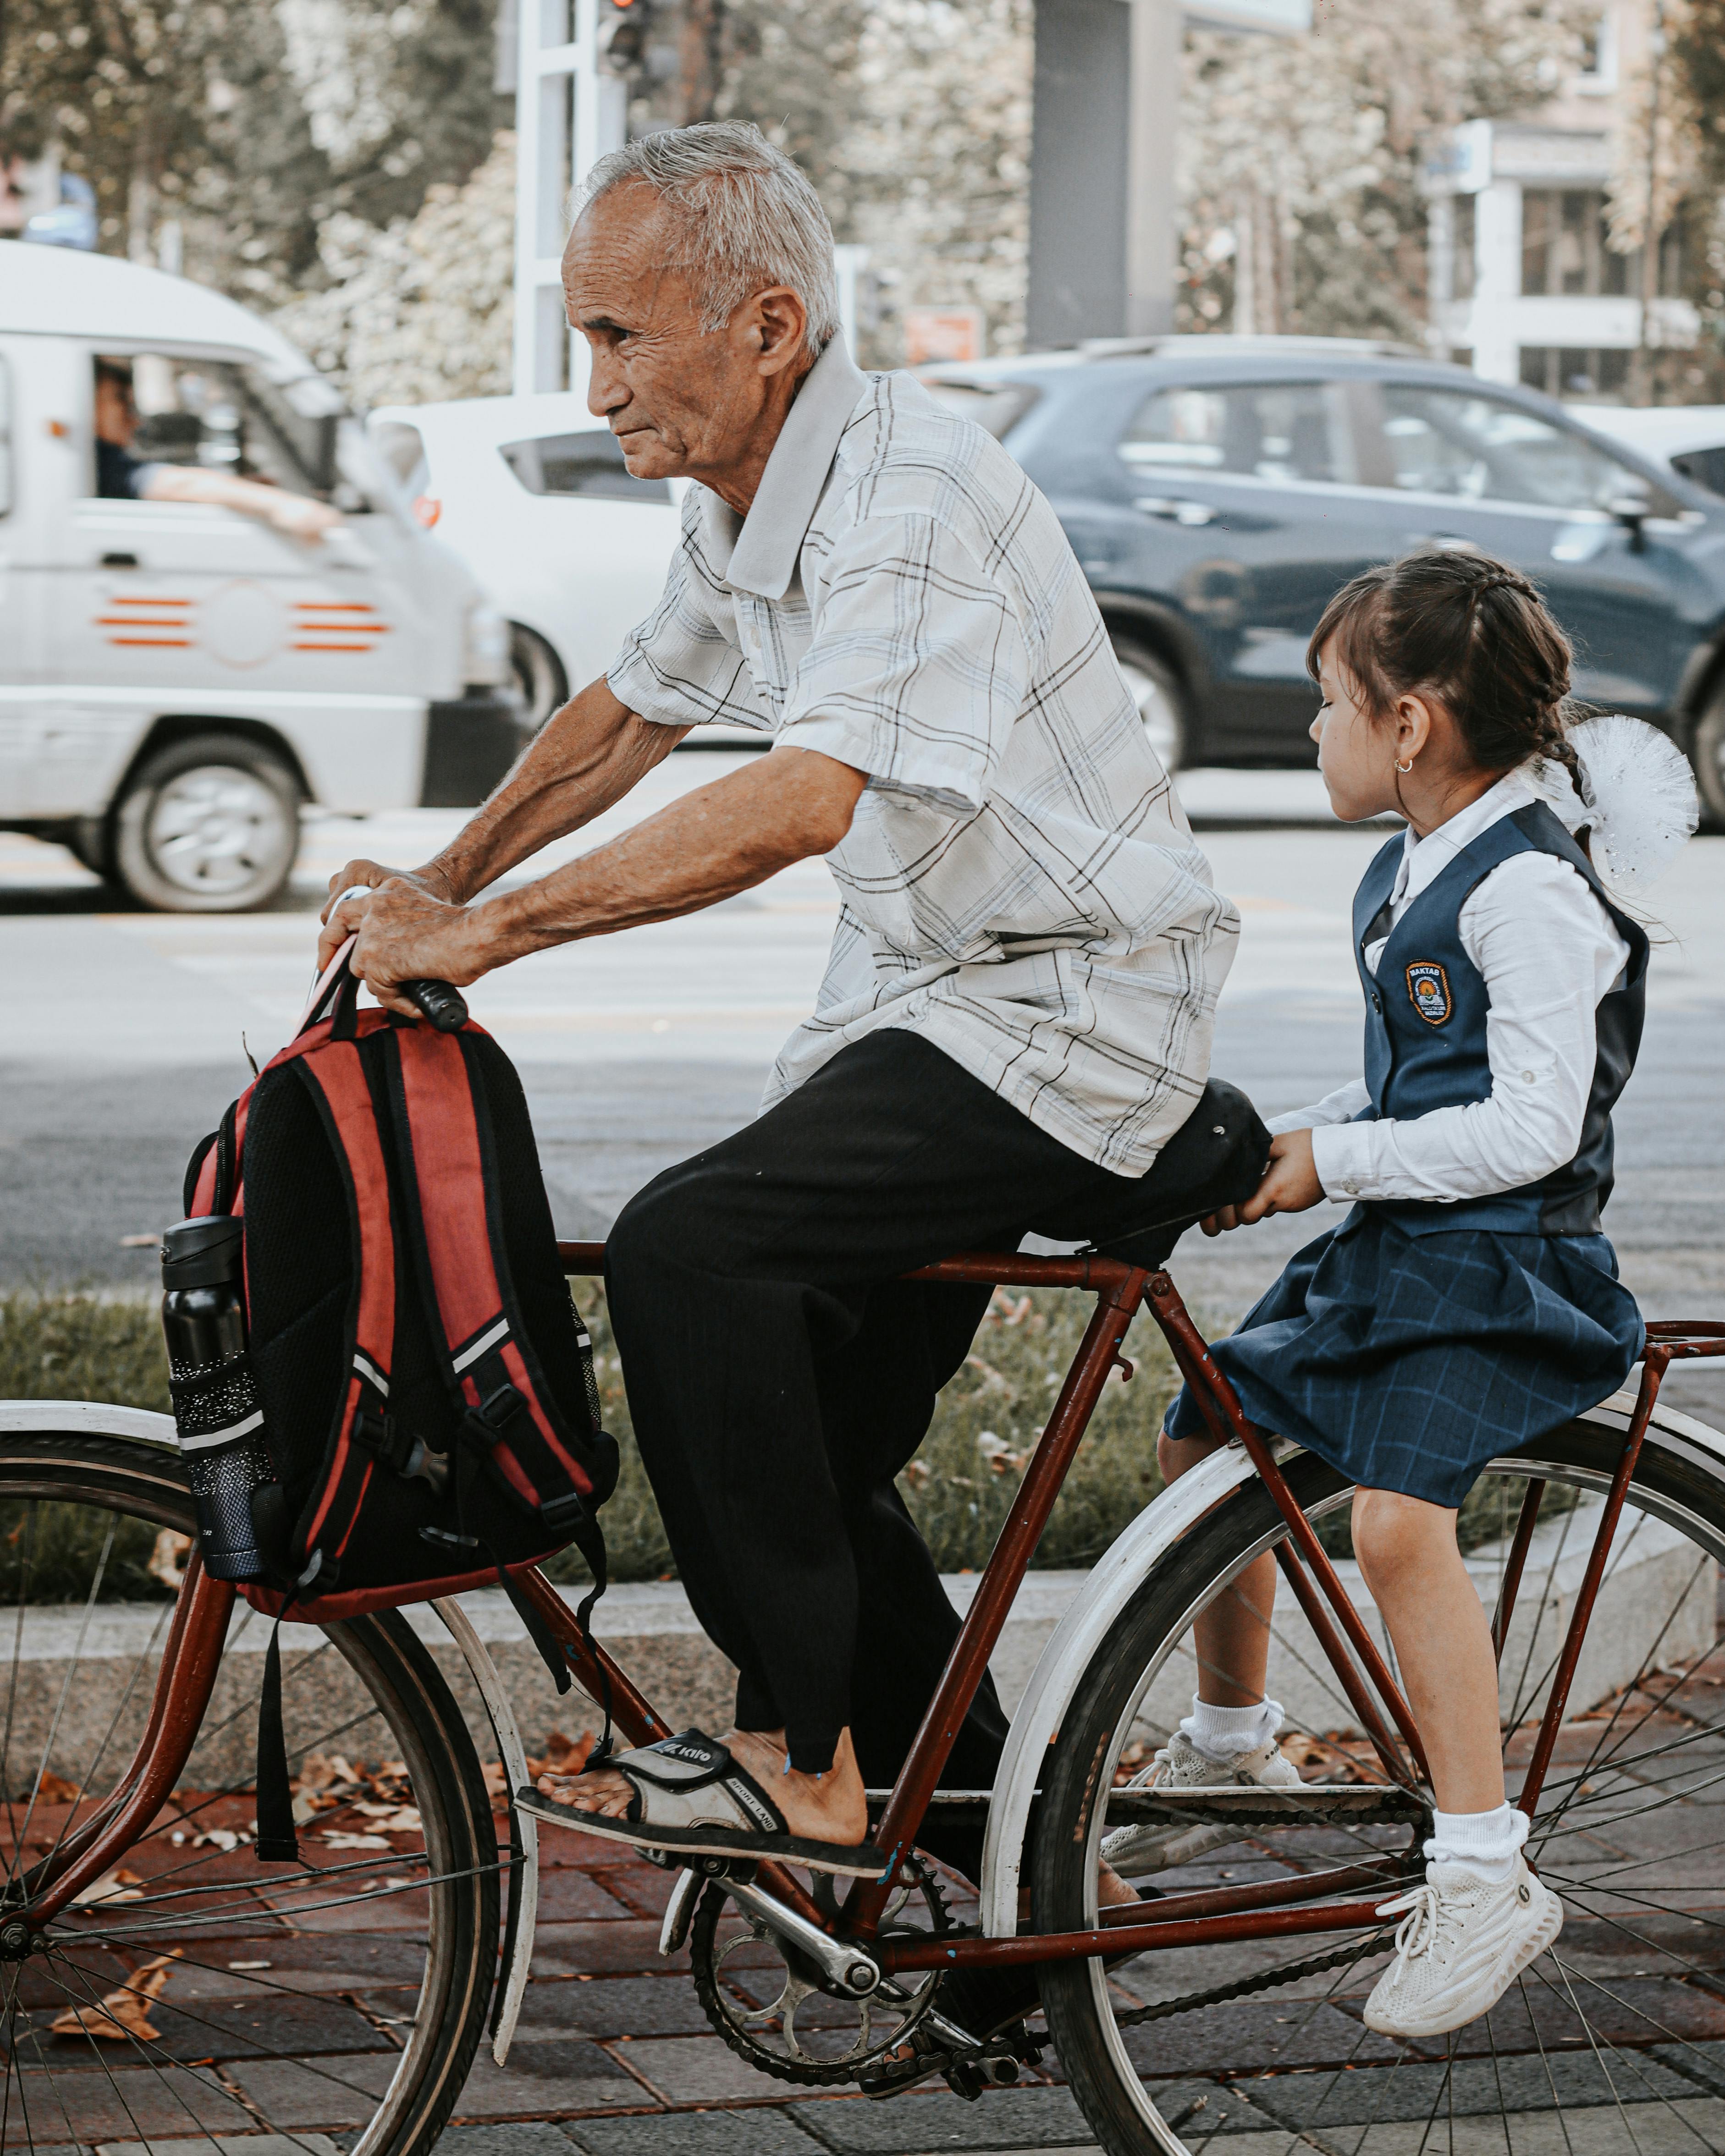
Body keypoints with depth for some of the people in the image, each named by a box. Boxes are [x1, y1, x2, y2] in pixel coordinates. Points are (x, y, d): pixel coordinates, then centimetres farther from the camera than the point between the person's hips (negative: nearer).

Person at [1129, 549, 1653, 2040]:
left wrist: (1330, 1161, -18)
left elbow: (1532, 1125, -23)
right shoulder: (1414, 870, 12)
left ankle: (1484, 1873, -23)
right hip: (1391, 1245, 10)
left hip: (1500, 1262, -10)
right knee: (1207, 1444, 16)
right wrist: (1288, 1141, 6)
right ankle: (1231, 1746, 38)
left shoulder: (1531, 890, -18)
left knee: (1396, 1517, -28)